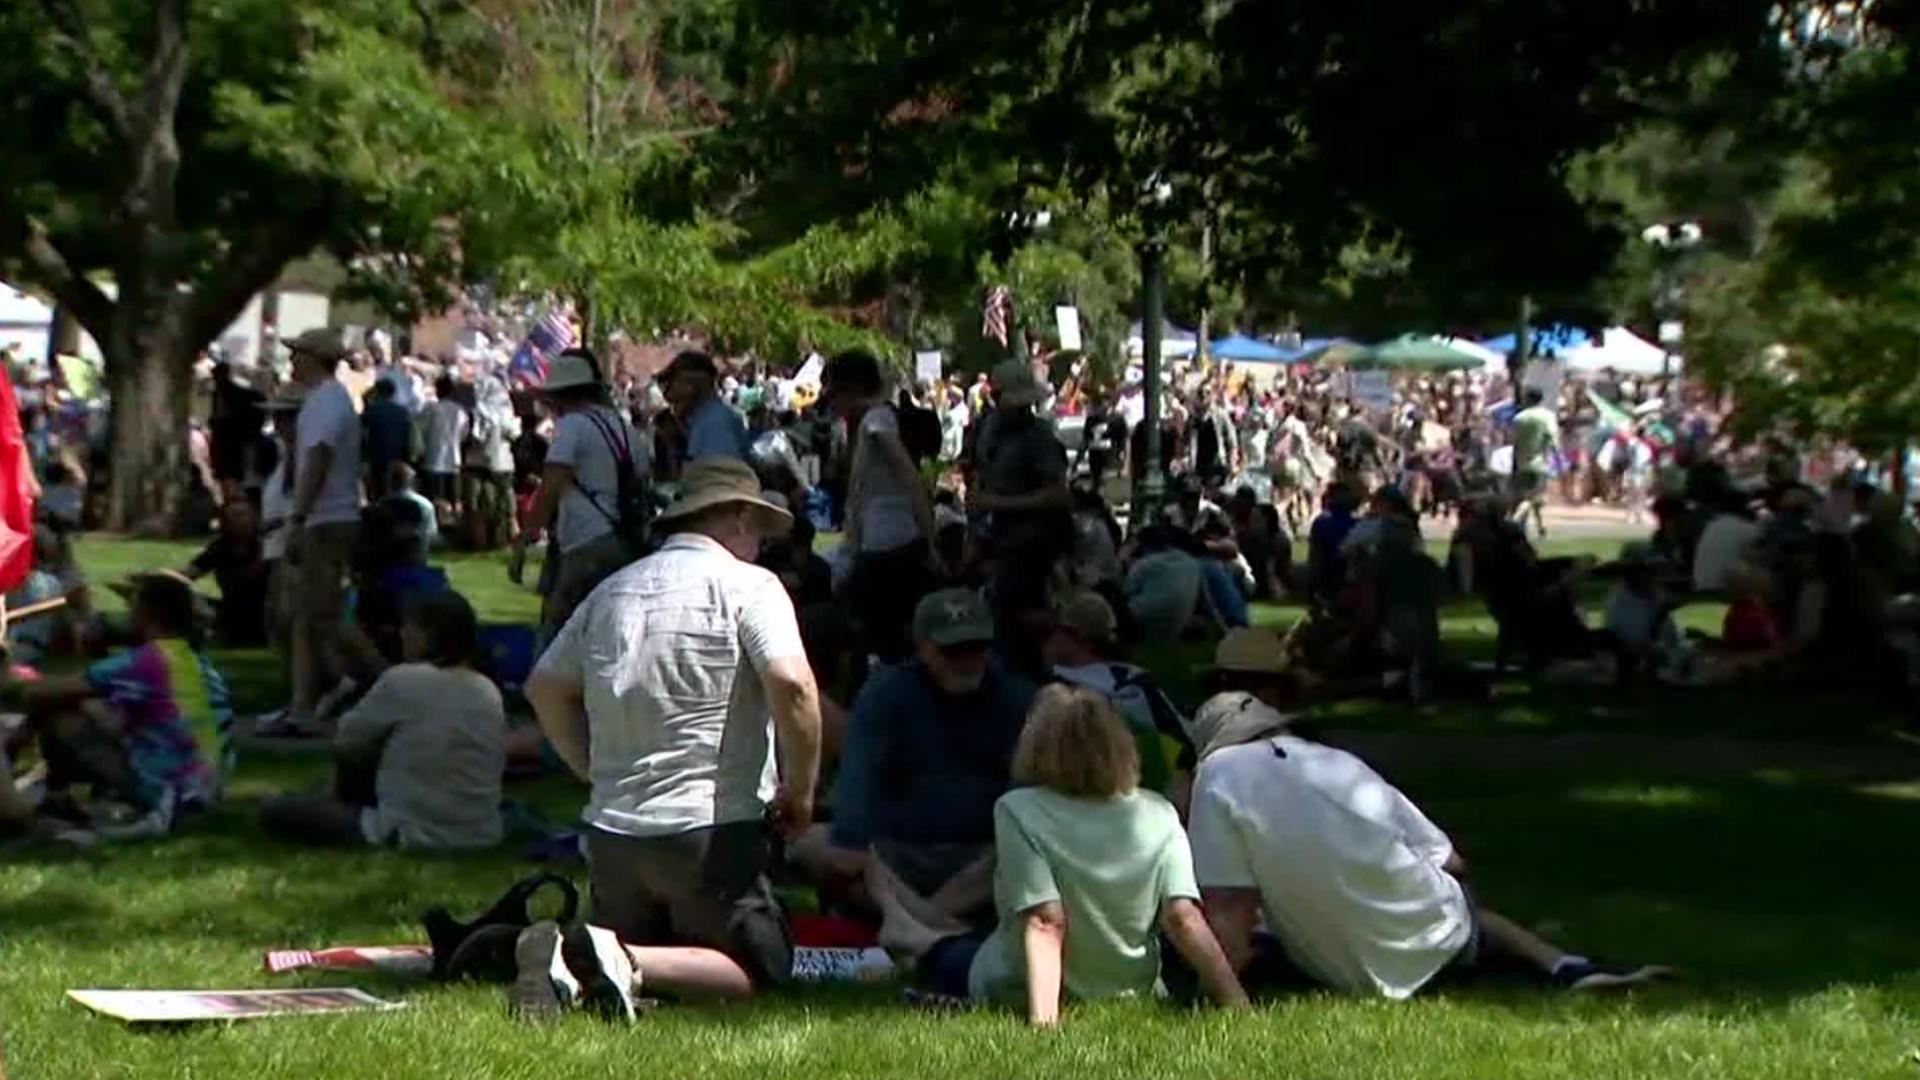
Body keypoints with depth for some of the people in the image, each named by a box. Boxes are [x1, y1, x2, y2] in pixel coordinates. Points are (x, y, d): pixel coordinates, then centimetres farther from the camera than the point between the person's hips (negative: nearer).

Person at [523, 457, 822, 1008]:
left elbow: (545, 688, 18)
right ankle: (628, 964, -23)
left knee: (627, 947, 21)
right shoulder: (749, 585, -4)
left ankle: (564, 955, -14)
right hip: (711, 827, -6)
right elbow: (791, 685, -20)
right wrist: (800, 790, -8)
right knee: (759, 968, 4)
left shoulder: (614, 589, 15)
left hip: (612, 826, 6)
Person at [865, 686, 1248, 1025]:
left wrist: (1043, 1016, -32)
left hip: (1013, 993, -4)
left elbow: (1044, 922, -28)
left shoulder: (1018, 810, -21)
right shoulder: (1159, 817, -12)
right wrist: (1237, 1001, -21)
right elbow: (1184, 918, -20)